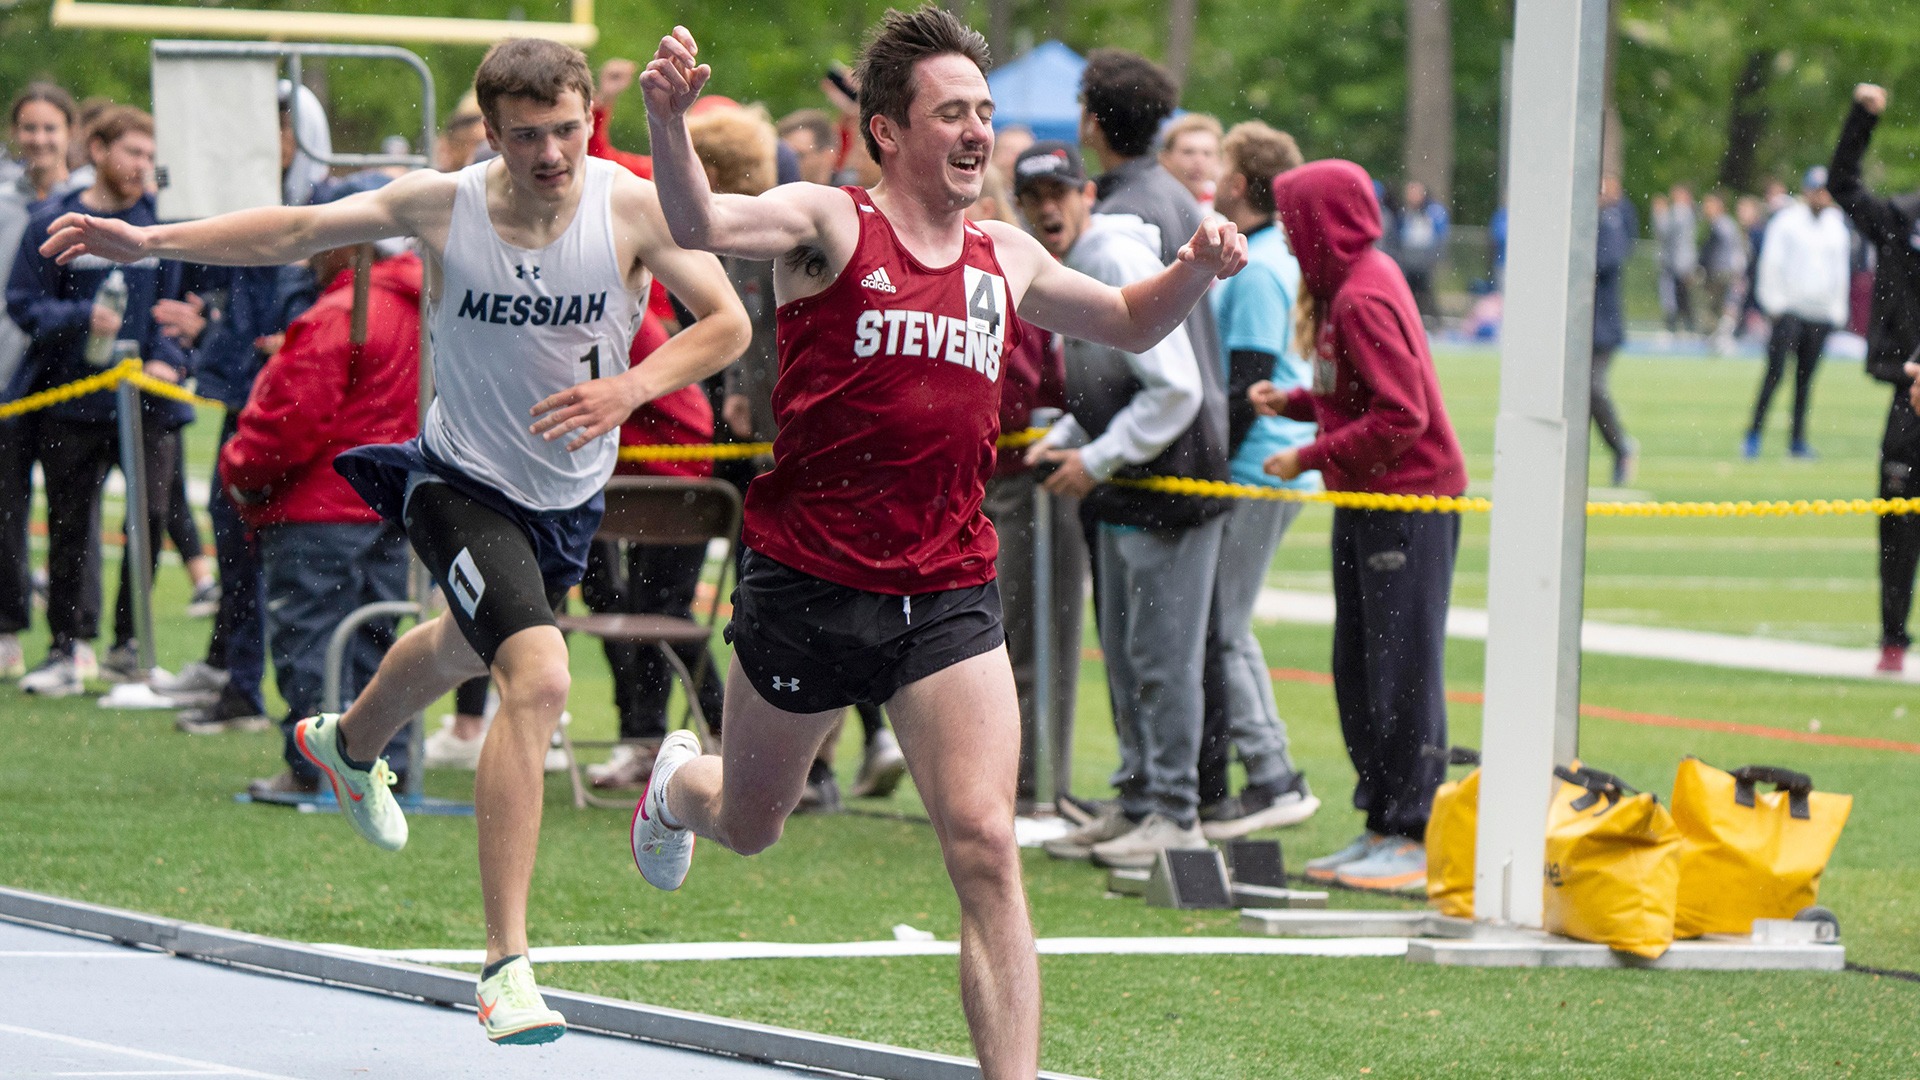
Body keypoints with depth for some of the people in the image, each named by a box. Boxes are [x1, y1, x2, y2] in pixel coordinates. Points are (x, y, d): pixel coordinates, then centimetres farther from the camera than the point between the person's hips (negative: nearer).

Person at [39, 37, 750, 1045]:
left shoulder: (634, 207, -18)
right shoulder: (441, 204, -18)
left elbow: (725, 321, -14)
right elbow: (292, 232, -6)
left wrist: (632, 386, -30)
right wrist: (153, 241, -11)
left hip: (568, 497, 4)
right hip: (462, 482, -4)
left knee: (464, 649, 32)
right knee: (538, 677, -26)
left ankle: (349, 745, 69)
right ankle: (506, 963, -27)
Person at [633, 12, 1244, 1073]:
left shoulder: (1004, 260, 8)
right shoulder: (829, 226, -8)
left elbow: (1129, 323, 27)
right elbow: (701, 224, -28)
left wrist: (1194, 271, 6)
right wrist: (667, 121, -48)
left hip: (946, 595, 3)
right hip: (806, 583, -3)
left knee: (985, 849, -12)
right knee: (747, 826, 19)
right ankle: (678, 781, 57)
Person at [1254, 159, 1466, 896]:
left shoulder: (1364, 299, -18)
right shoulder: (1346, 287, 12)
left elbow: (1400, 418, -22)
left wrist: (1311, 456, -16)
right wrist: (1294, 403, 5)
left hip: (1408, 503, -10)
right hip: (1368, 504, 10)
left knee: (1401, 669, -5)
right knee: (1358, 669, 12)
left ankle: (1414, 837, -1)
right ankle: (1380, 827, 18)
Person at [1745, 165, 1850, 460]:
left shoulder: (1836, 226, 13)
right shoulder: (1786, 222, -1)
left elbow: (1841, 270, 18)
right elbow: (1771, 264, -3)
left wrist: (1838, 311, 13)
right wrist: (1774, 303, -10)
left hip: (1821, 314, 4)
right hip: (1789, 310, -4)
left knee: (1805, 377, 6)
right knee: (1776, 370, -11)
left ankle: (1798, 440, 10)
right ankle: (1754, 434, -8)